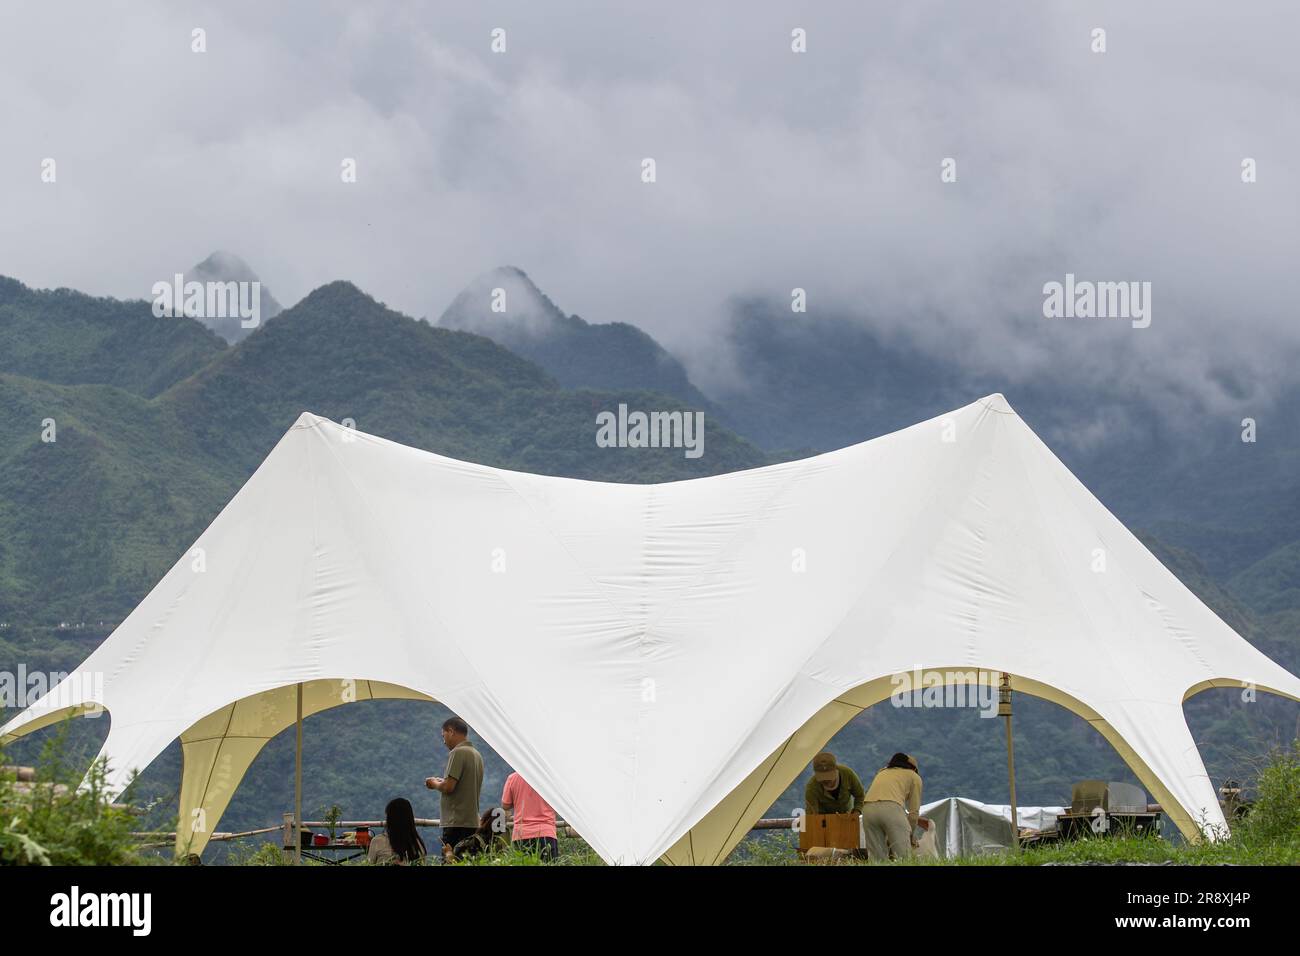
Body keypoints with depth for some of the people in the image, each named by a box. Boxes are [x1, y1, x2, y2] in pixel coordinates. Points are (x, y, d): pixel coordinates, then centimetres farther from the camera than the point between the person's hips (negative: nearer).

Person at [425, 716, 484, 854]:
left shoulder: (458, 753, -10)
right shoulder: (477, 754, 17)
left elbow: (448, 787, -17)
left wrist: (435, 784, 3)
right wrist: (442, 782, 19)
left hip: (456, 823, -9)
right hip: (473, 823, 9)